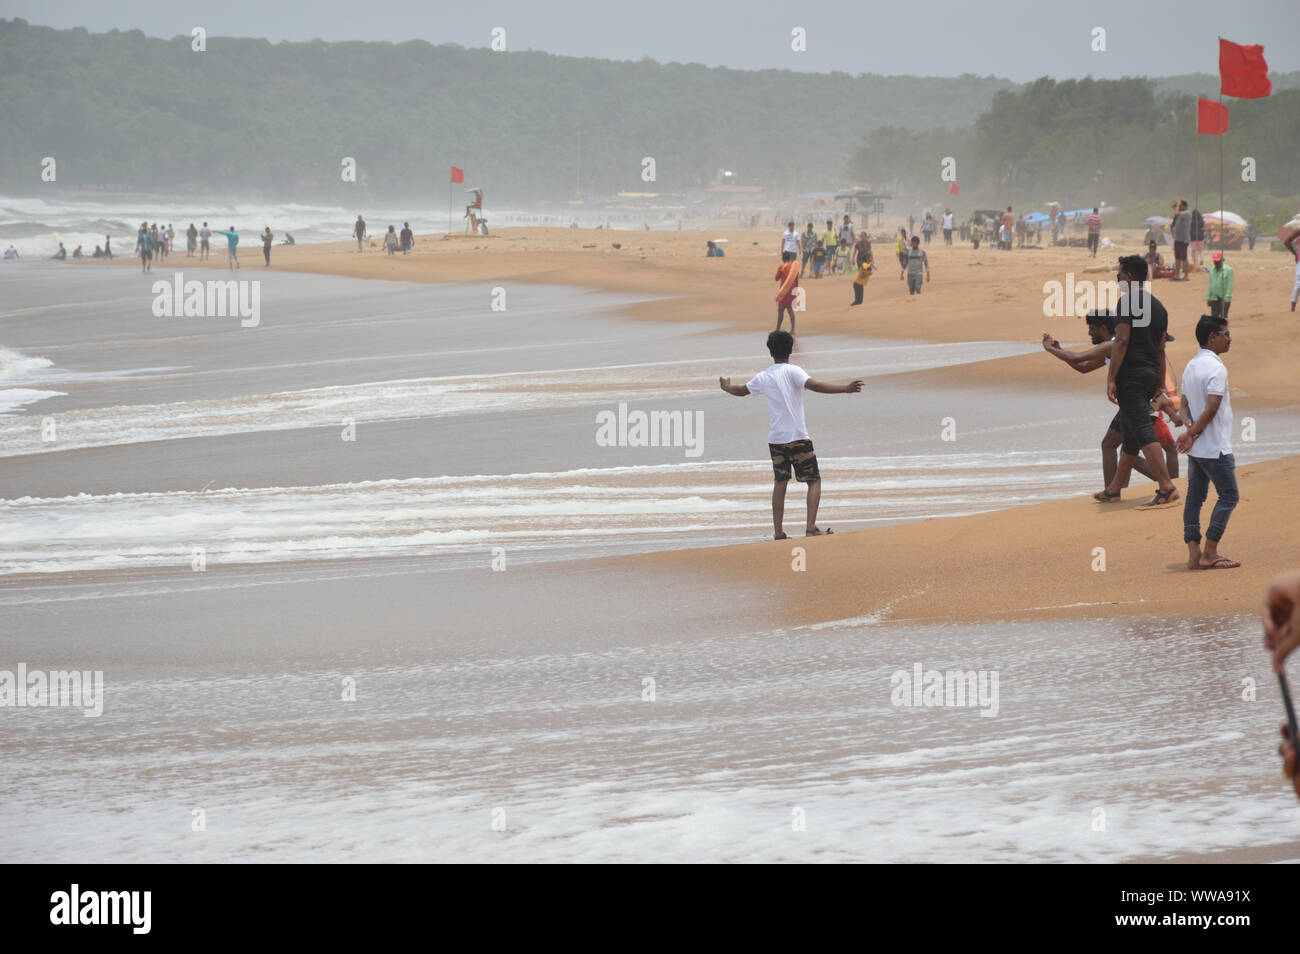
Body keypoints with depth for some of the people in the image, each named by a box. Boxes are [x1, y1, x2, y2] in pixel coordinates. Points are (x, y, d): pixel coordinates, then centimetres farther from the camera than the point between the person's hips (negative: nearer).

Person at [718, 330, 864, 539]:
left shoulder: (763, 377, 7)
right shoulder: (792, 371, -8)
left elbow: (742, 391, 24)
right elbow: (814, 385, -23)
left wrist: (727, 387, 46)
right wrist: (846, 389, -27)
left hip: (775, 440, 4)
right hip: (798, 437, -4)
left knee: (780, 483, 12)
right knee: (814, 481, 4)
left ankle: (778, 533, 9)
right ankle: (811, 528, -8)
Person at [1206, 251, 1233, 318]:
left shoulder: (1228, 269, -7)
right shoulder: (1212, 270, 12)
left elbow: (1229, 285, -10)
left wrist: (1227, 299, -16)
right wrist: (1208, 297, 12)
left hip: (1223, 299, -6)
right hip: (1214, 299, 6)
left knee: (1223, 317, -5)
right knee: (1214, 317, 4)